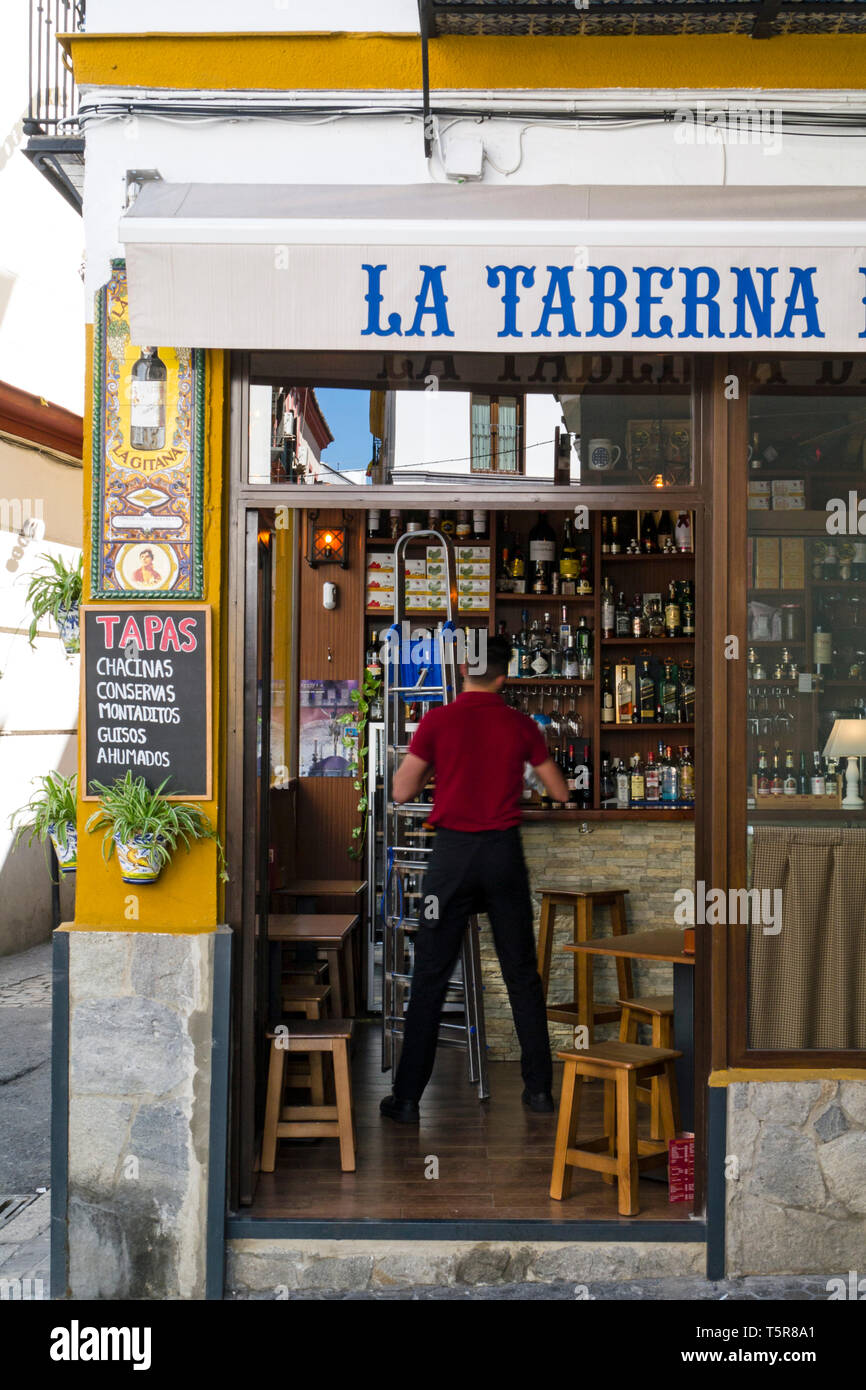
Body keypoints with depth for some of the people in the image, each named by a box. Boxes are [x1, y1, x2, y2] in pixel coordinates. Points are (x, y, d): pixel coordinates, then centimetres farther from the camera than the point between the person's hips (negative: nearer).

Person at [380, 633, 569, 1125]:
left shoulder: (438, 721, -6)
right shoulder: (520, 725, -1)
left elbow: (402, 792, -4)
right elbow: (560, 793, 7)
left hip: (454, 850, -2)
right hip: (505, 850, 2)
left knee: (431, 977, 4)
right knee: (522, 974, 12)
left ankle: (408, 1098, 5)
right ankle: (540, 1087, 18)